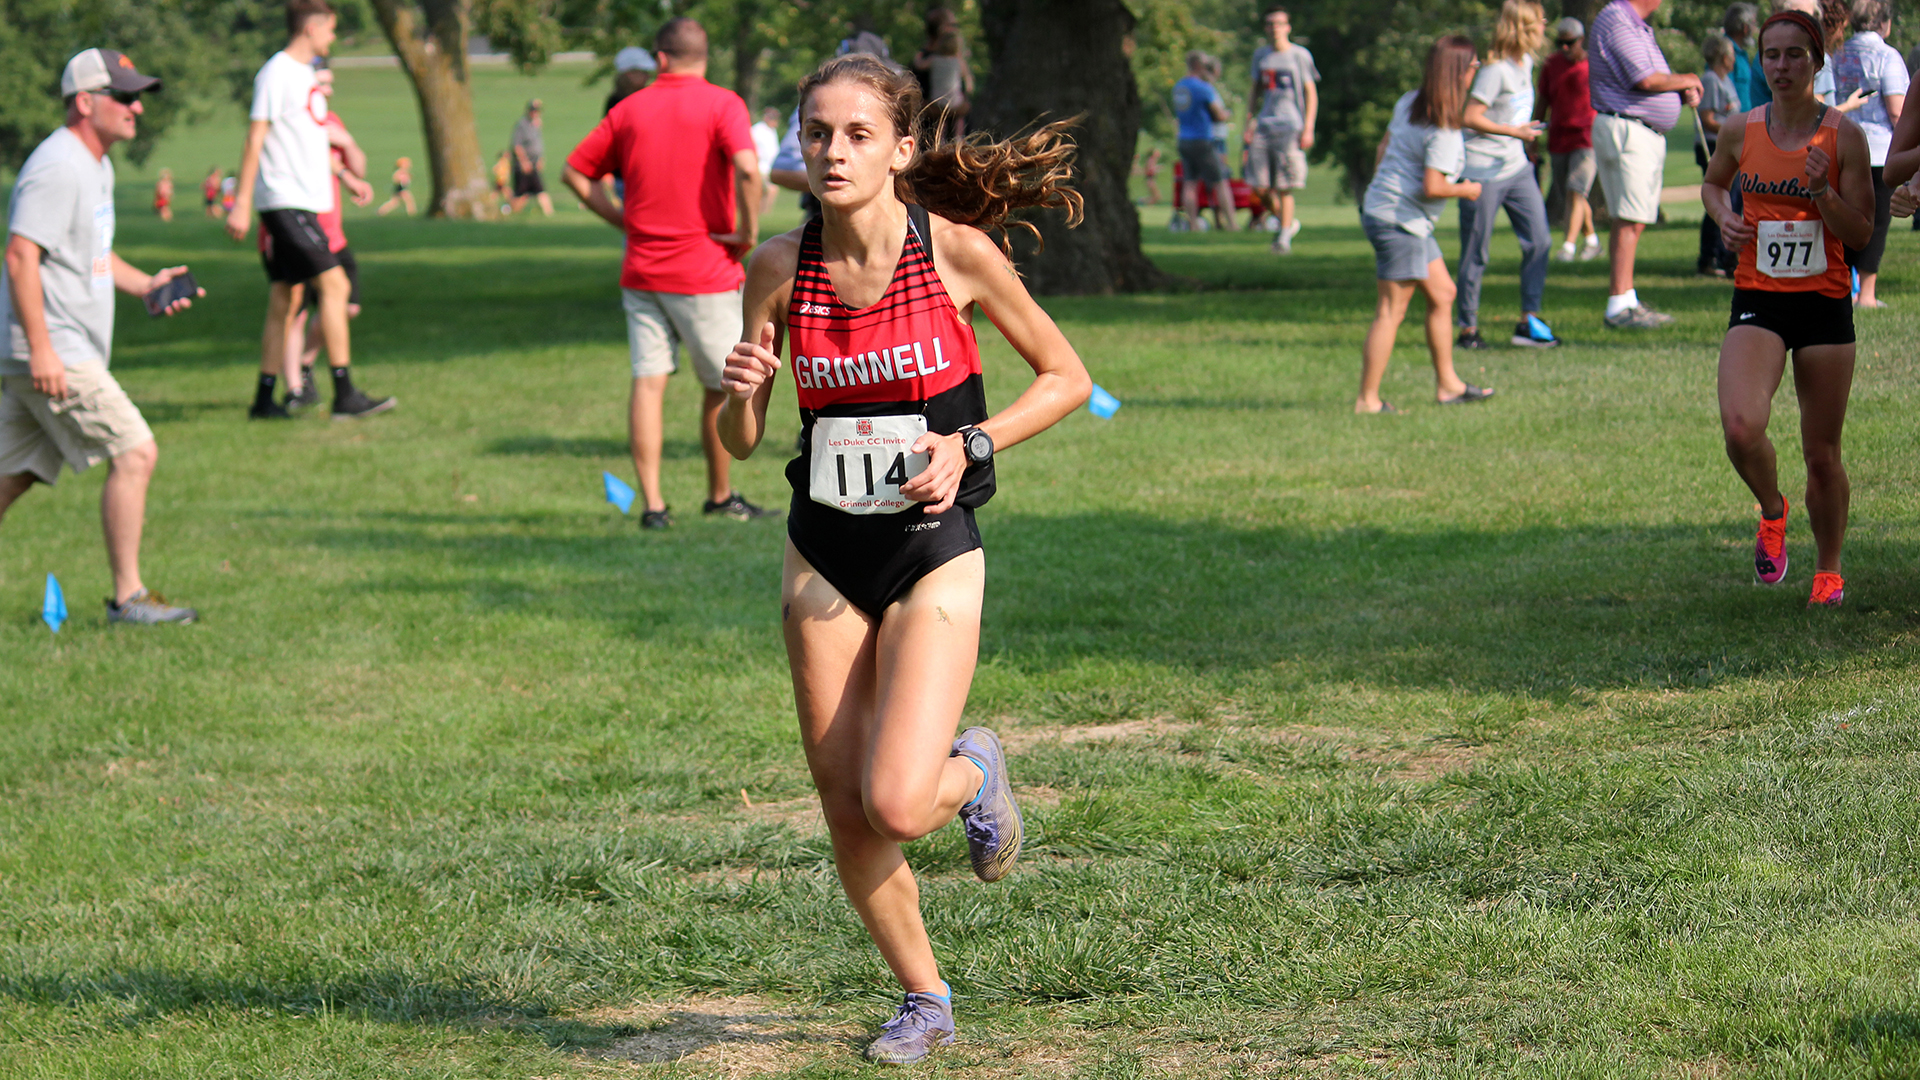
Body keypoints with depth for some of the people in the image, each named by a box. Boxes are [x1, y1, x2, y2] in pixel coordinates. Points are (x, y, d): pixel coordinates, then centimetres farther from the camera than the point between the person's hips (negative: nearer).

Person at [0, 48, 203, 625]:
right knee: (134, 453, -10)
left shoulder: (97, 166, 18)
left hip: (66, 355, 10)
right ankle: (128, 598, -5)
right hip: (51, 353, -10)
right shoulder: (57, 167, -15)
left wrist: (145, 283, 14)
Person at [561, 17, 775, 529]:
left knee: (648, 382, 2)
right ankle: (720, 496, 20)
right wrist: (748, 232, -11)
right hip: (705, 272, -4)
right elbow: (747, 168, -23)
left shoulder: (629, 110, 7)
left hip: (641, 270, 4)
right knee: (725, 384, 11)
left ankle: (653, 503, -3)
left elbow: (575, 172, 10)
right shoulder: (722, 105, -6)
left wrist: (624, 219, 13)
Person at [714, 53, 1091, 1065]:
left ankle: (973, 772, 21)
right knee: (843, 806, 5)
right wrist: (741, 392, -19)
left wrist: (971, 445, -14)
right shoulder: (779, 267, -4)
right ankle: (924, 1001, 27)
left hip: (934, 557, -3)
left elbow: (1066, 376, 0)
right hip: (823, 554, 3)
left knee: (896, 803, -16)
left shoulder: (955, 249, -12)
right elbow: (740, 440, 4)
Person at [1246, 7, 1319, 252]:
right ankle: (1288, 222, 21)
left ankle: (1285, 235, 3)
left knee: (1284, 188, -7)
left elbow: (1311, 94, 0)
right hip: (1263, 126, 4)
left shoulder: (1300, 55, 1)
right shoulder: (1261, 55, 15)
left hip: (1290, 128, -4)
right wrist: (1249, 122, 13)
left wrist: (1308, 129, -8)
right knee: (1259, 188, -2)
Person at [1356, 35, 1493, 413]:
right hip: (1400, 222, -10)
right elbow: (1432, 187, -23)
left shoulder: (1409, 103, 8)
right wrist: (1467, 191, -5)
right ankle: (1367, 399, -7)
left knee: (1442, 294, 16)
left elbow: (1383, 149, 17)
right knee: (1392, 309, -8)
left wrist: (1376, 192, 28)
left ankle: (1447, 383, 22)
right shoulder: (1444, 130, -19)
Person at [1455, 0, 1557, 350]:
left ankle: (1528, 322, 6)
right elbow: (1470, 117, -21)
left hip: (1517, 168, 8)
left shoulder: (1525, 62, 10)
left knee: (1540, 241, 0)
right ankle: (1468, 331, 8)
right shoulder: (1496, 70, -17)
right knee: (1476, 255, 0)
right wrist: (1515, 132, -18)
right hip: (1484, 172, -8)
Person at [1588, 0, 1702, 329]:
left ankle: (1627, 301, 14)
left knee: (1632, 221, 11)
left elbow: (1657, 81, 24)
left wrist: (1684, 93, 5)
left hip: (1649, 133, 11)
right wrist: (1686, 81, -6)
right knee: (1630, 221, -12)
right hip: (1625, 128, -10)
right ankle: (1619, 306, -14)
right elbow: (1646, 80, -21)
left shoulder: (1639, 27, 20)